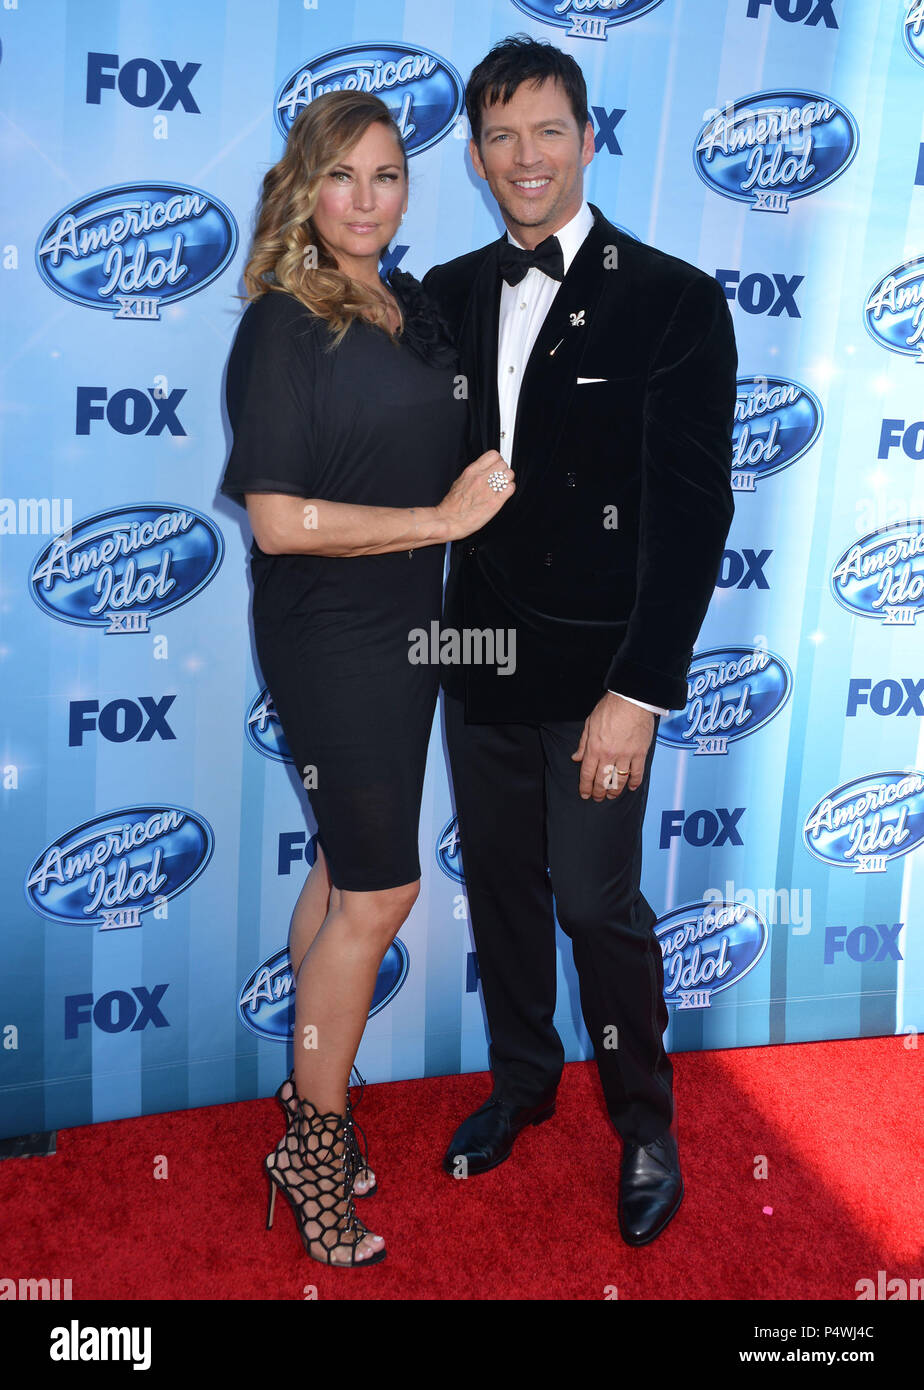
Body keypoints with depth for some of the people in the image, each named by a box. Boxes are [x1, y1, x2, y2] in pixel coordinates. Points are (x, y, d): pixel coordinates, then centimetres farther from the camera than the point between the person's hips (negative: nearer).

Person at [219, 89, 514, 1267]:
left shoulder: (413, 306, 8)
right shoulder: (283, 325, -13)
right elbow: (280, 520, -20)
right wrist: (442, 518, -18)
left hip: (406, 629, 7)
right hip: (328, 641, -7)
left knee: (349, 869, 16)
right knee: (380, 891, -2)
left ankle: (312, 1091, 34)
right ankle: (314, 1148, 17)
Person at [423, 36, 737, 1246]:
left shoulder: (674, 301, -7)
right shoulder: (449, 296, 7)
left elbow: (692, 511, -12)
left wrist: (639, 692, -17)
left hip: (596, 665, -4)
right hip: (480, 652, 5)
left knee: (599, 902, 2)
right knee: (500, 883, 16)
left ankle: (645, 1123, 27)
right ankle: (522, 1078, 40)